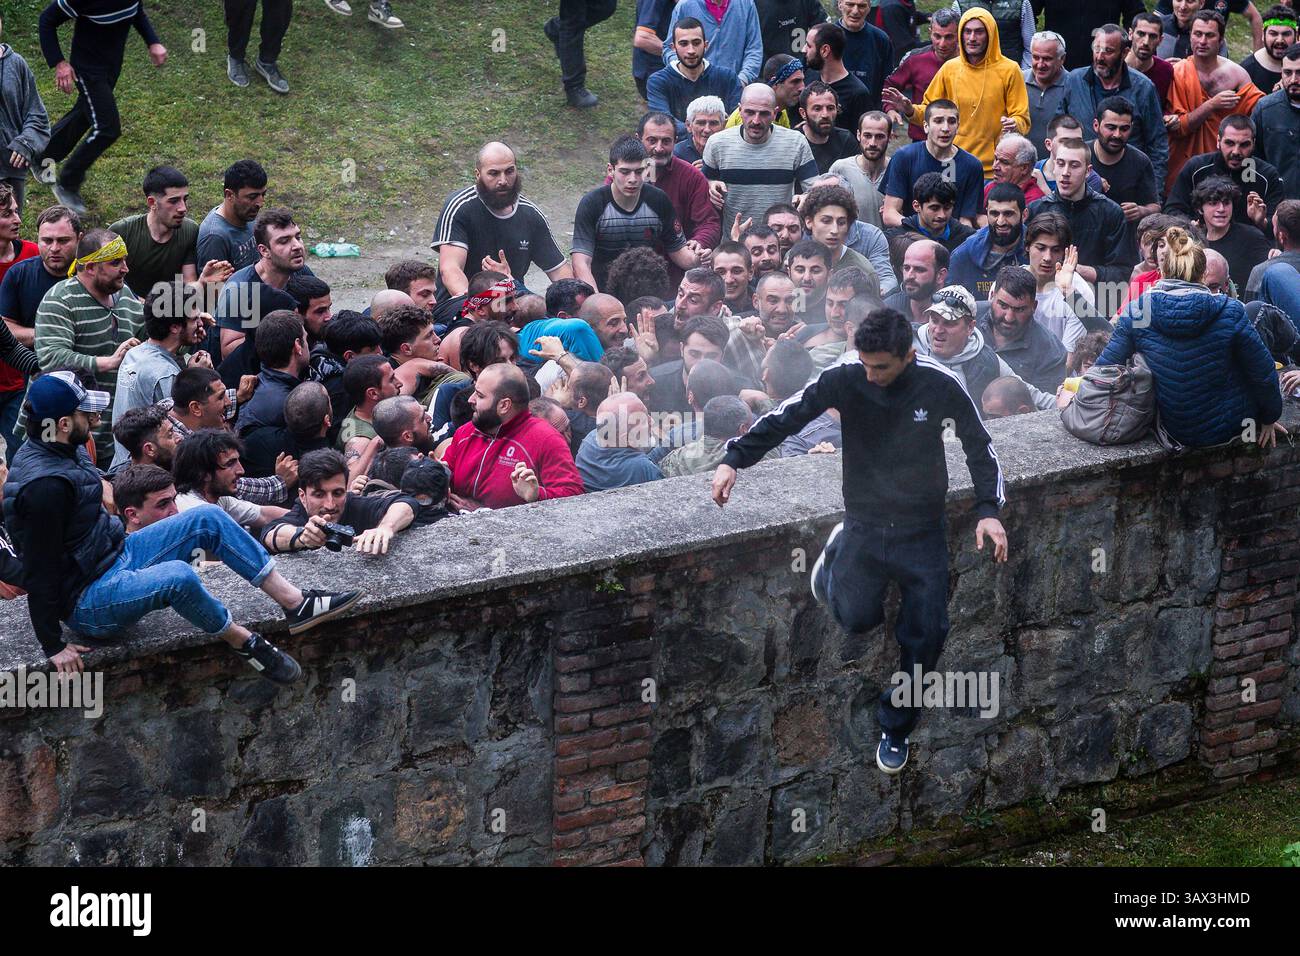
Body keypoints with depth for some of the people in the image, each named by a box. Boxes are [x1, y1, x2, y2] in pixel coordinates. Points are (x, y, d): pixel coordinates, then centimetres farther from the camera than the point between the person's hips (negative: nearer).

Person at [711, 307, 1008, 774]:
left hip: (923, 530, 0)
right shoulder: (844, 379, -15)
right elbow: (786, 417, -12)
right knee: (857, 618, 2)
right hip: (864, 525, 0)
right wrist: (734, 459, -22)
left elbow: (979, 446, -5)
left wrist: (988, 511, -14)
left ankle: (895, 727, 20)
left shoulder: (941, 386, -16)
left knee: (925, 635, -1)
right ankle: (838, 553, 34)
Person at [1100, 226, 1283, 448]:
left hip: (1175, 430, 2)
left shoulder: (1137, 312, -13)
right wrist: (1269, 419, 9)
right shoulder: (1228, 311, -17)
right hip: (1228, 428, -2)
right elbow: (1264, 374, -9)